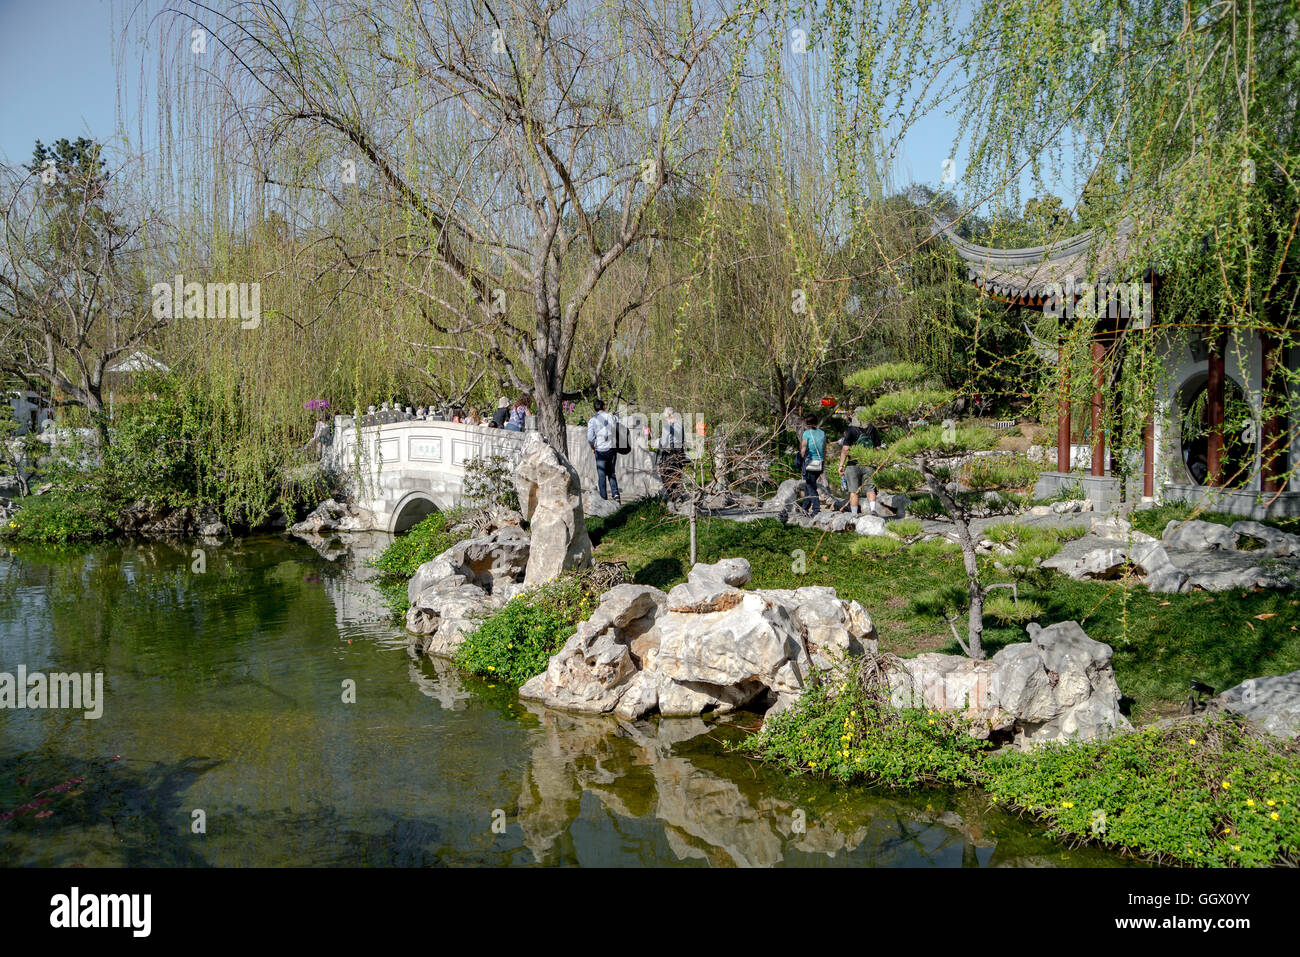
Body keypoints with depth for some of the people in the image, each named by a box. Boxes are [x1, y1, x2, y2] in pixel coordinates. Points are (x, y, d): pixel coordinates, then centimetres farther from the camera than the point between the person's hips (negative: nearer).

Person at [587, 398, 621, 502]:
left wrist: (593, 448, 10)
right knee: (611, 473, 15)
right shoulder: (613, 417, 3)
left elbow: (590, 438, -7)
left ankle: (604, 499, 4)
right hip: (613, 448, 3)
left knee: (601, 475, 5)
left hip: (601, 450, -3)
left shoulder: (592, 420, -4)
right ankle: (616, 494, -3)